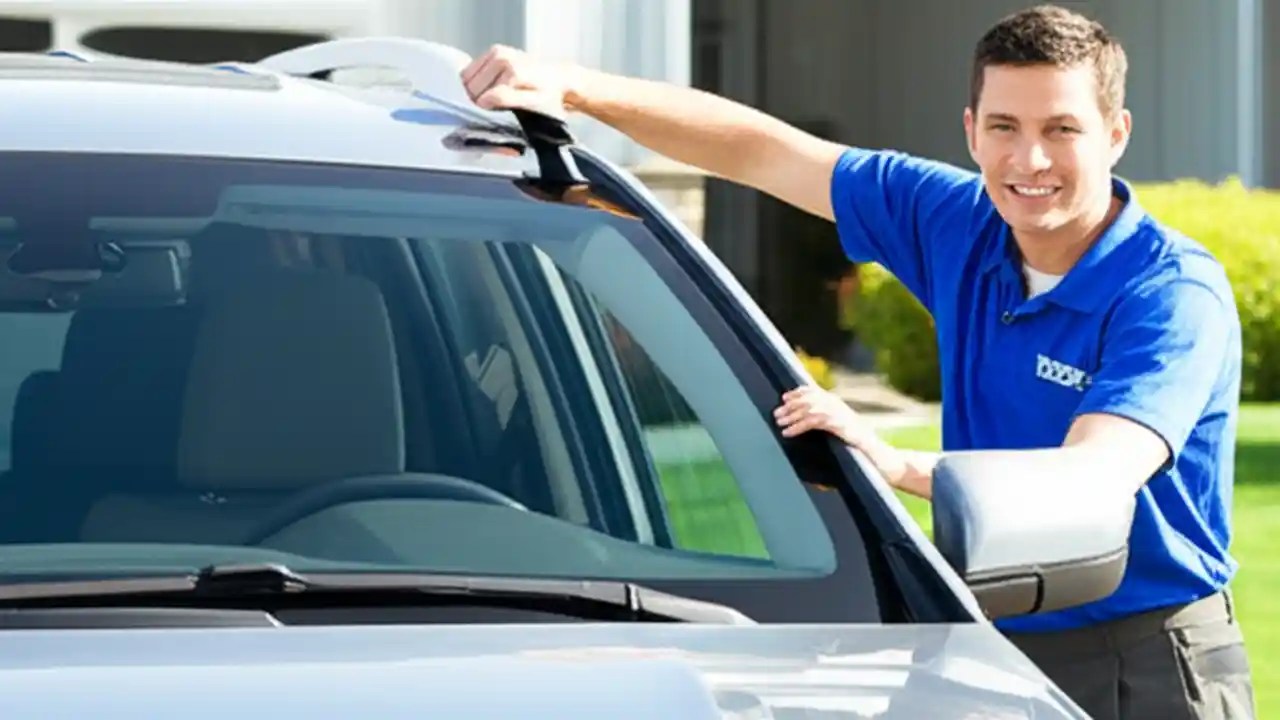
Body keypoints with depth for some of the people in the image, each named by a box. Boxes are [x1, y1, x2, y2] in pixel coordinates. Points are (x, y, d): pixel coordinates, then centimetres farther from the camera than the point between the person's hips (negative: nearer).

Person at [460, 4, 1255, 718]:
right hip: (997, 653, 6)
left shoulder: (1173, 291, -17)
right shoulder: (960, 226, 3)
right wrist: (572, 88, 2)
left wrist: (899, 464, -35)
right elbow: (757, 150, 8)